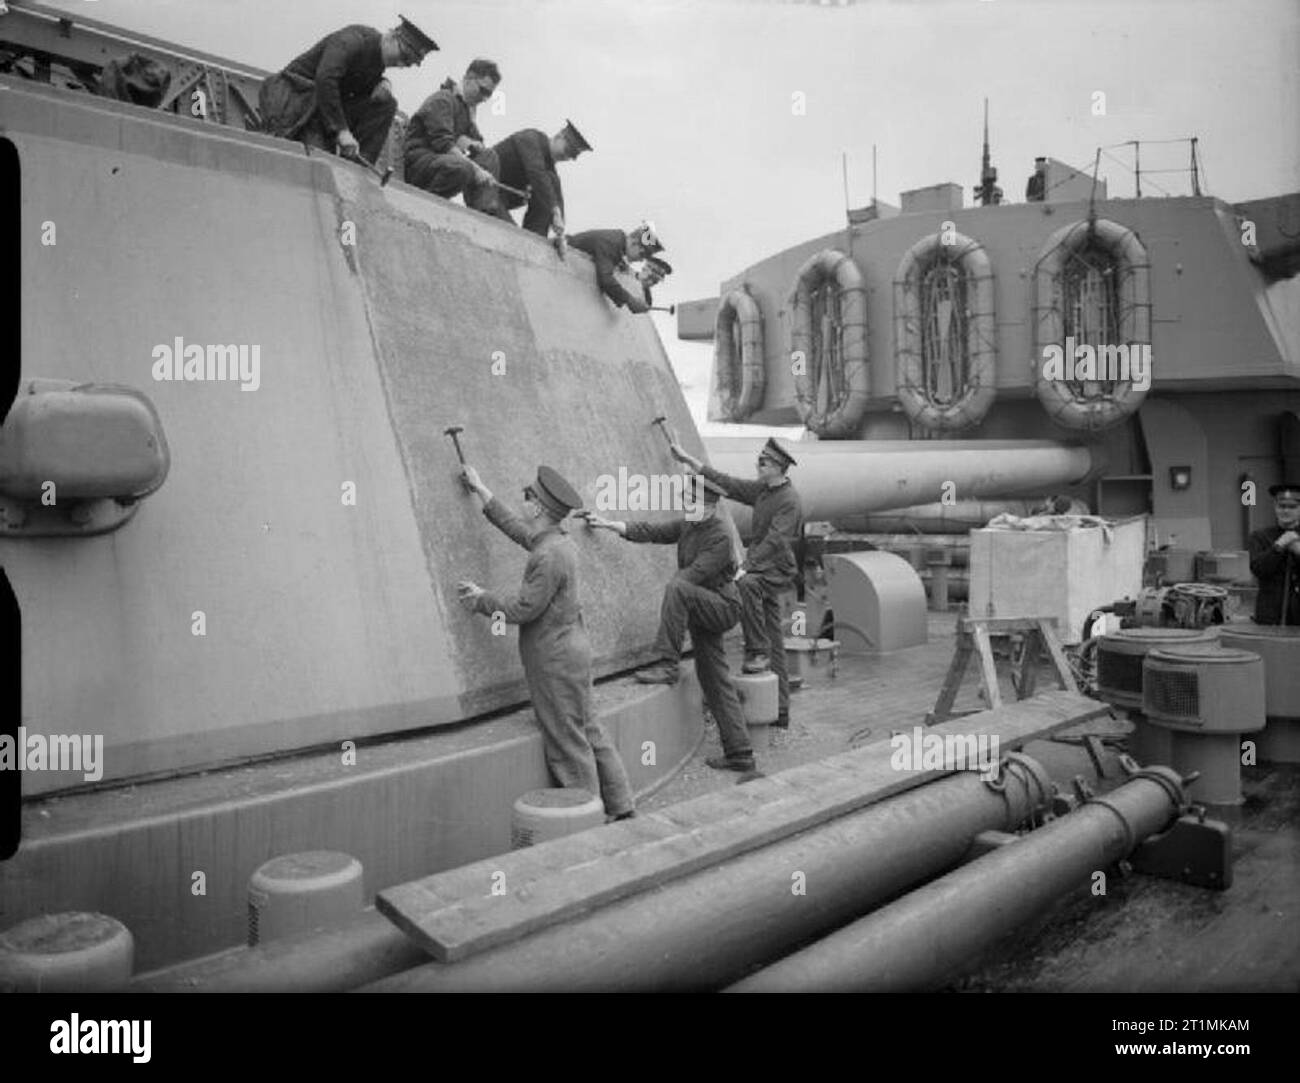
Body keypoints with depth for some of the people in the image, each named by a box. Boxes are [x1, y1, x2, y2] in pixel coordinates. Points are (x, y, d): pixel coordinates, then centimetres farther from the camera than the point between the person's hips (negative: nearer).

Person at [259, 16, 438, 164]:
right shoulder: (352, 40, -21)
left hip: (333, 104, 8)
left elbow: (360, 89, 15)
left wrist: (382, 83, -10)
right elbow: (324, 79, -33)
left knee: (386, 104, -11)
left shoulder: (380, 56, 4)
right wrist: (342, 130, -36)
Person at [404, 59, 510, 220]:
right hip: (417, 160, -9)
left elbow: (478, 144, 14)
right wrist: (476, 169, -28)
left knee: (488, 158, -3)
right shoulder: (442, 99, -8)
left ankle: (487, 214, -18)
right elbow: (442, 143, -21)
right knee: (461, 168, -37)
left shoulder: (467, 107, 21)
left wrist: (468, 142, -11)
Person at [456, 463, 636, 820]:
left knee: (568, 742, 1)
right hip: (571, 648, 10)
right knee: (588, 731, 15)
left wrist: (481, 599, -3)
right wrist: (481, 490, 32)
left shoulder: (549, 555, -22)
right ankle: (619, 806, 22)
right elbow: (517, 529, 25)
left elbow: (523, 609, -19)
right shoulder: (558, 542, 8)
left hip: (556, 659, -10)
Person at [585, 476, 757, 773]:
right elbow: (652, 532, 3)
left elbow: (696, 573, -22)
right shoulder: (687, 526, 9)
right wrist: (609, 524, -4)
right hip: (700, 612, 8)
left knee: (677, 588, -32)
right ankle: (739, 754, 12)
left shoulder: (720, 535, -15)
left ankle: (668, 665, -28)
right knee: (715, 683, 7)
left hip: (722, 606, -8)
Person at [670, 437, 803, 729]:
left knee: (748, 584, -38)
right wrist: (688, 459, 16)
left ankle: (758, 651, -27)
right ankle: (780, 711, 13)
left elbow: (774, 541, -24)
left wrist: (746, 566, -32)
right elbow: (725, 483, 15)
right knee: (775, 643, 8)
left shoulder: (789, 501, -14)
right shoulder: (761, 491, 11)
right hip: (760, 570, 8)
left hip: (779, 571, -8)